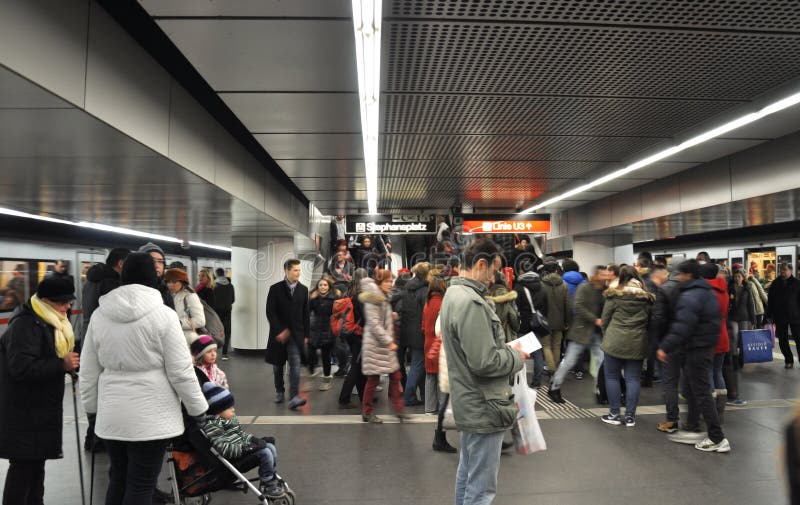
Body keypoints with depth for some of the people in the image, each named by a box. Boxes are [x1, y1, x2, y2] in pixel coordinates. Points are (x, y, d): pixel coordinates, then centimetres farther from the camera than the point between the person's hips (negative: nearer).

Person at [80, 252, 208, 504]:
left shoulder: (99, 315, 2)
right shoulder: (163, 314, -13)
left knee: (118, 479, 20)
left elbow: (88, 370, 9)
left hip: (112, 414, 5)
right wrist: (198, 408, -1)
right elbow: (181, 370, -11)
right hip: (150, 415, -5)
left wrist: (91, 405, 23)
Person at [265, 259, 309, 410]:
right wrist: (279, 331, -15)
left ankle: (293, 397, -15)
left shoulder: (303, 290, 4)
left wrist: (306, 334, 4)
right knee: (278, 365, 12)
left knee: (295, 364, -11)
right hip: (279, 333, -1)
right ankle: (279, 391, 31)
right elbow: (270, 312, -7)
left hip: (296, 333, 1)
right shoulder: (275, 288, -4)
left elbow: (305, 314, 7)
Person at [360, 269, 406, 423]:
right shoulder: (373, 299, -14)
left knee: (395, 375, 8)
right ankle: (367, 412, 15)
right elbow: (374, 324, -21)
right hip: (375, 344, -9)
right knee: (373, 379, 1)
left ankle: (398, 409, 17)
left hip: (386, 344, 9)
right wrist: (389, 342, -19)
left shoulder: (384, 298, 15)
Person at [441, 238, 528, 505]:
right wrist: (515, 356, -10)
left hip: (470, 404, 10)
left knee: (467, 475, 22)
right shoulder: (471, 302, -25)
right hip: (483, 407, -10)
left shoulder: (454, 293, 9)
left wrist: (505, 349, 8)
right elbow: (485, 362, -27)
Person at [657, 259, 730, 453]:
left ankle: (717, 439, 2)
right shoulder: (707, 292, 13)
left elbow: (682, 326, -27)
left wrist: (665, 347, -21)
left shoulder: (690, 296, -19)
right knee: (693, 390, 18)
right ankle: (693, 430, 26)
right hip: (707, 345, 10)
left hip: (696, 349, -10)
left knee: (701, 393, -3)